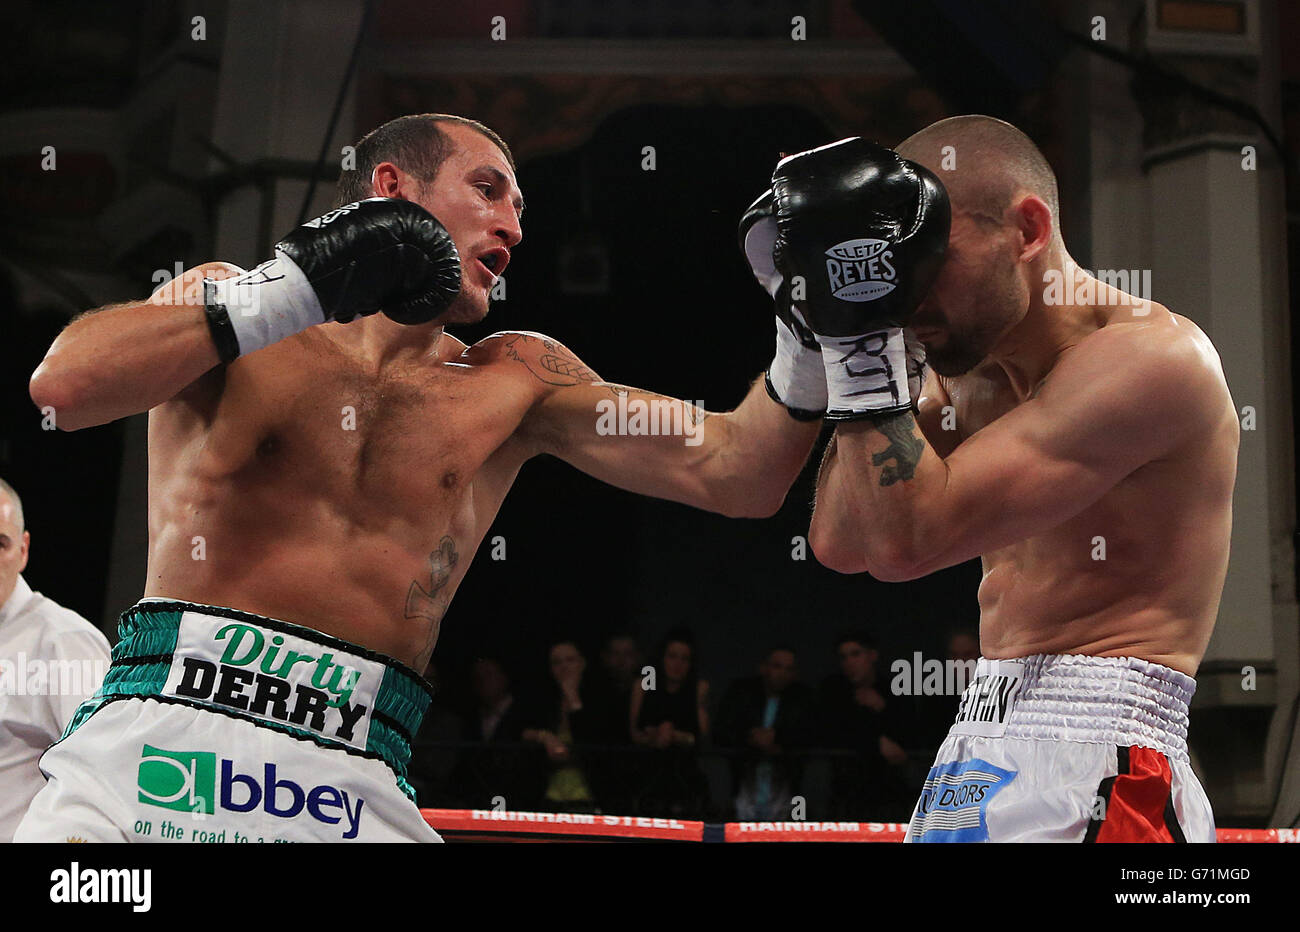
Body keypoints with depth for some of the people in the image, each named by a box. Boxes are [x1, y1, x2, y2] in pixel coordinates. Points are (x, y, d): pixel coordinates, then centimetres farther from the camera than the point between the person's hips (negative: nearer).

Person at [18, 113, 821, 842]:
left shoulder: (516, 383, 14)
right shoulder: (228, 309, 9)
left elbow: (737, 476, 8)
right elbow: (63, 387, -11)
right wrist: (295, 292, -11)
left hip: (355, 789, 2)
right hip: (162, 748, -2)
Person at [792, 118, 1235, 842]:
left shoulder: (1155, 355, -13)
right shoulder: (983, 380, 16)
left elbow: (909, 538, -18)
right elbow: (842, 543, 8)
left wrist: (862, 326, -15)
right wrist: (846, 316, 5)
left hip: (1089, 772, -8)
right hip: (977, 751, 8)